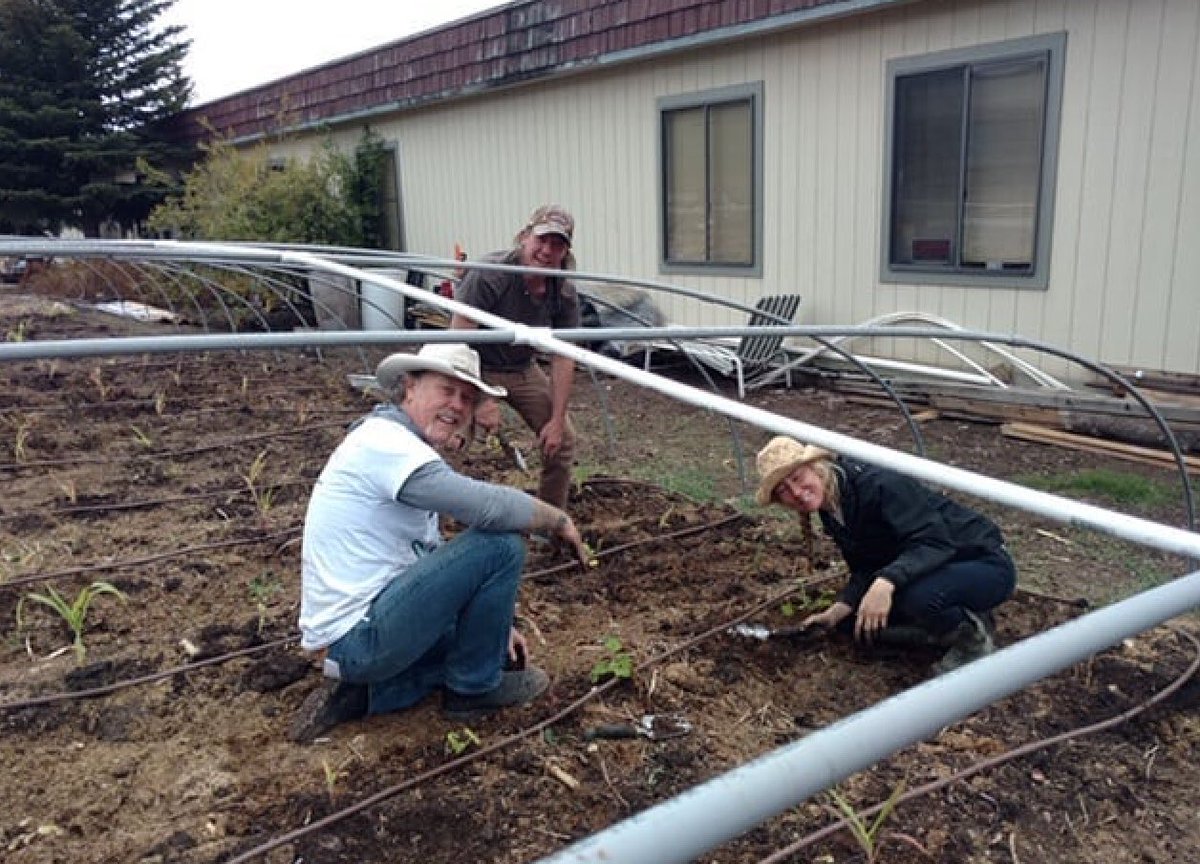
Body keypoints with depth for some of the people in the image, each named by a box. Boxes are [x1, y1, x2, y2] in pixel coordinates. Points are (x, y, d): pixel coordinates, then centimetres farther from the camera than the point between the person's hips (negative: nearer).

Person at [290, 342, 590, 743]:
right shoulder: (386, 440, -18)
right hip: (359, 633, -10)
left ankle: (361, 690, 12)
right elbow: (489, 507, -28)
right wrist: (560, 520, -9)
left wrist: (496, 622, 13)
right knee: (501, 543, -17)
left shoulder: (403, 451, 14)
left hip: (358, 628, 10)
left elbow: (430, 557, 19)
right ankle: (473, 687, 2)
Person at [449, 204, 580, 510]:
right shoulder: (488, 274, -29)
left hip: (522, 369, 5)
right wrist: (481, 400, -31)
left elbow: (562, 358, -9)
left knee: (562, 440, 3)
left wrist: (556, 420, -12)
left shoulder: (565, 294, -13)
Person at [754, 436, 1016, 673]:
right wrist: (836, 611, -12)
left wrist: (886, 582, -48)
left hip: (985, 562, -8)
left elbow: (934, 542, -35)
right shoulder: (830, 512, -1)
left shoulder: (879, 485, -27)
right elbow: (865, 570, 1)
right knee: (851, 619, -1)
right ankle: (950, 627, 8)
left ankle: (974, 631, -6)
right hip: (930, 568, 8)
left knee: (916, 597, -37)